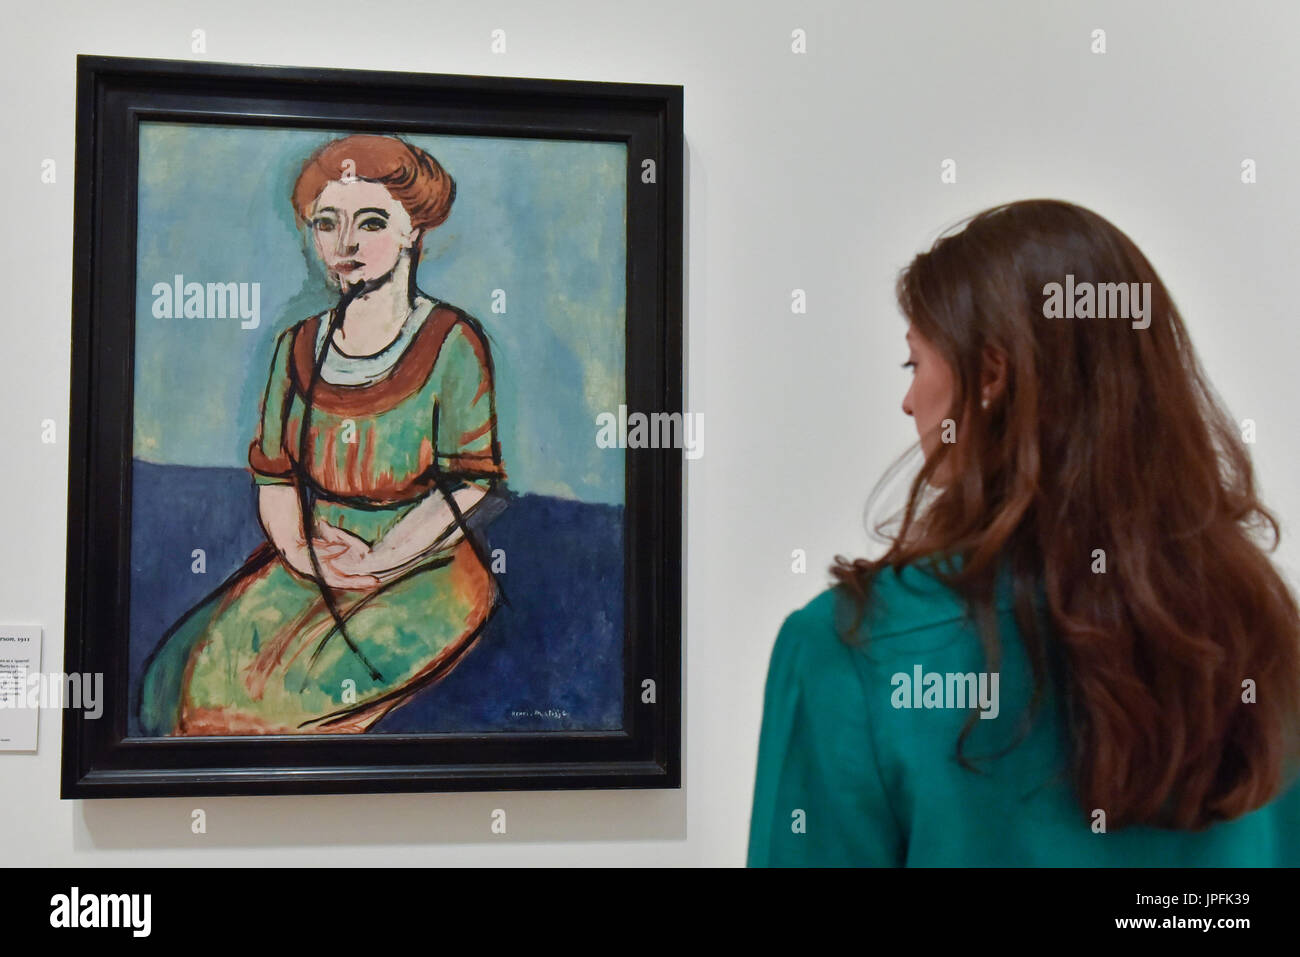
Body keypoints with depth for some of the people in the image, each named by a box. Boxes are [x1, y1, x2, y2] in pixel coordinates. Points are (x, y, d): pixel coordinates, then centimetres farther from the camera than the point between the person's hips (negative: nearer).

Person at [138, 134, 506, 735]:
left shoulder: (451, 342, -4)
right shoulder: (298, 346, 11)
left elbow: (469, 486, -8)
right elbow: (272, 472, 12)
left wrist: (372, 563, -14)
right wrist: (298, 548, -8)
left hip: (423, 568, -4)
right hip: (307, 565, 5)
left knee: (309, 690, -26)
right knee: (202, 669, -17)